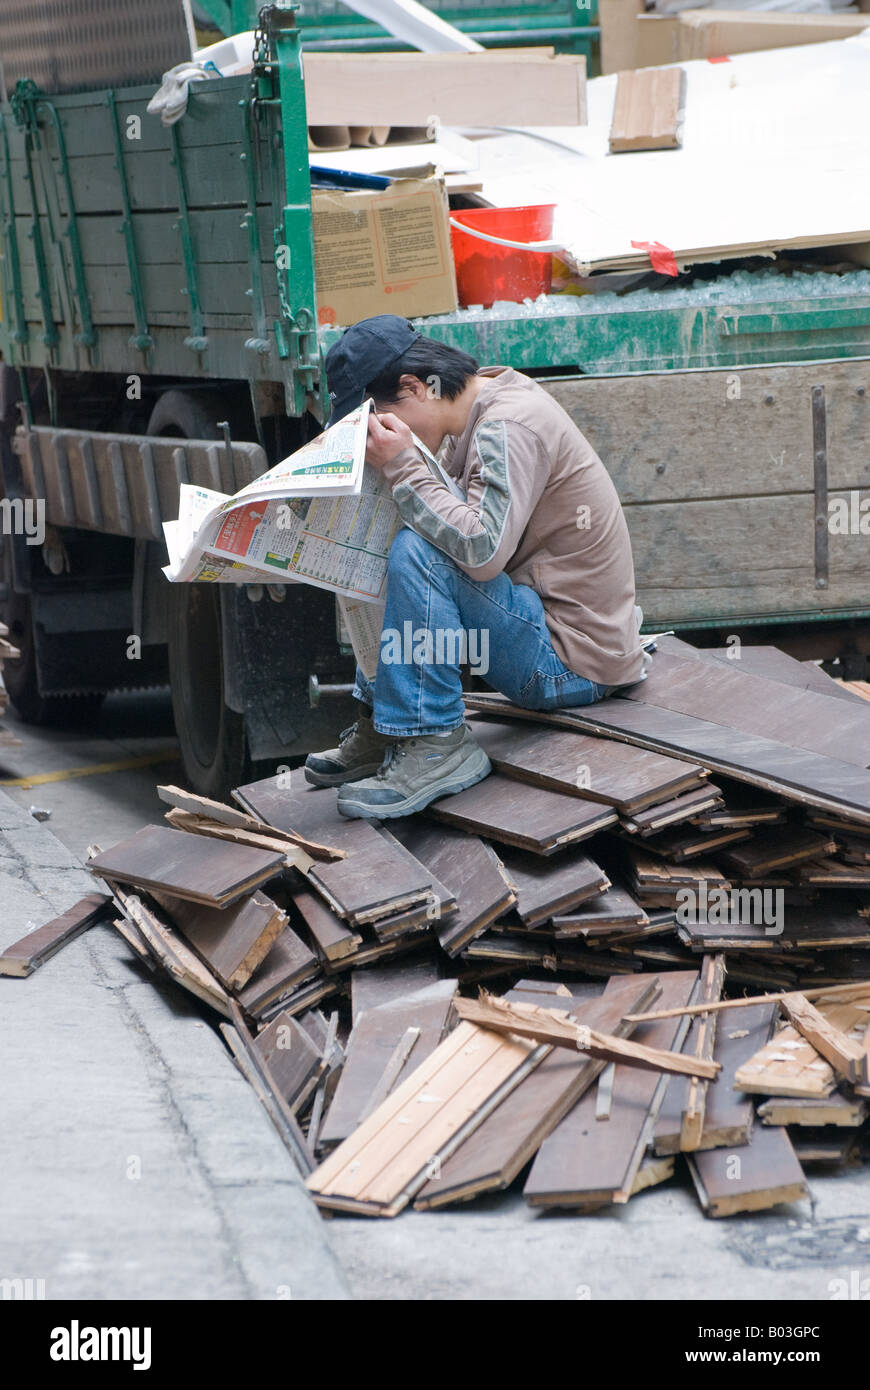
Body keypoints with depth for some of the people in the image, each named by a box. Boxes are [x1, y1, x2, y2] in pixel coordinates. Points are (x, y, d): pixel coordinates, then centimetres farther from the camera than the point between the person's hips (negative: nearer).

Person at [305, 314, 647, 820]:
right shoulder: (484, 409, 9)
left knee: (416, 556, -27)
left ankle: (435, 744, -18)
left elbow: (482, 551, -32)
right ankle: (379, 726, 14)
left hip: (573, 660, -11)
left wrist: (403, 467, -25)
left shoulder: (508, 427, -21)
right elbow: (455, 526, 14)